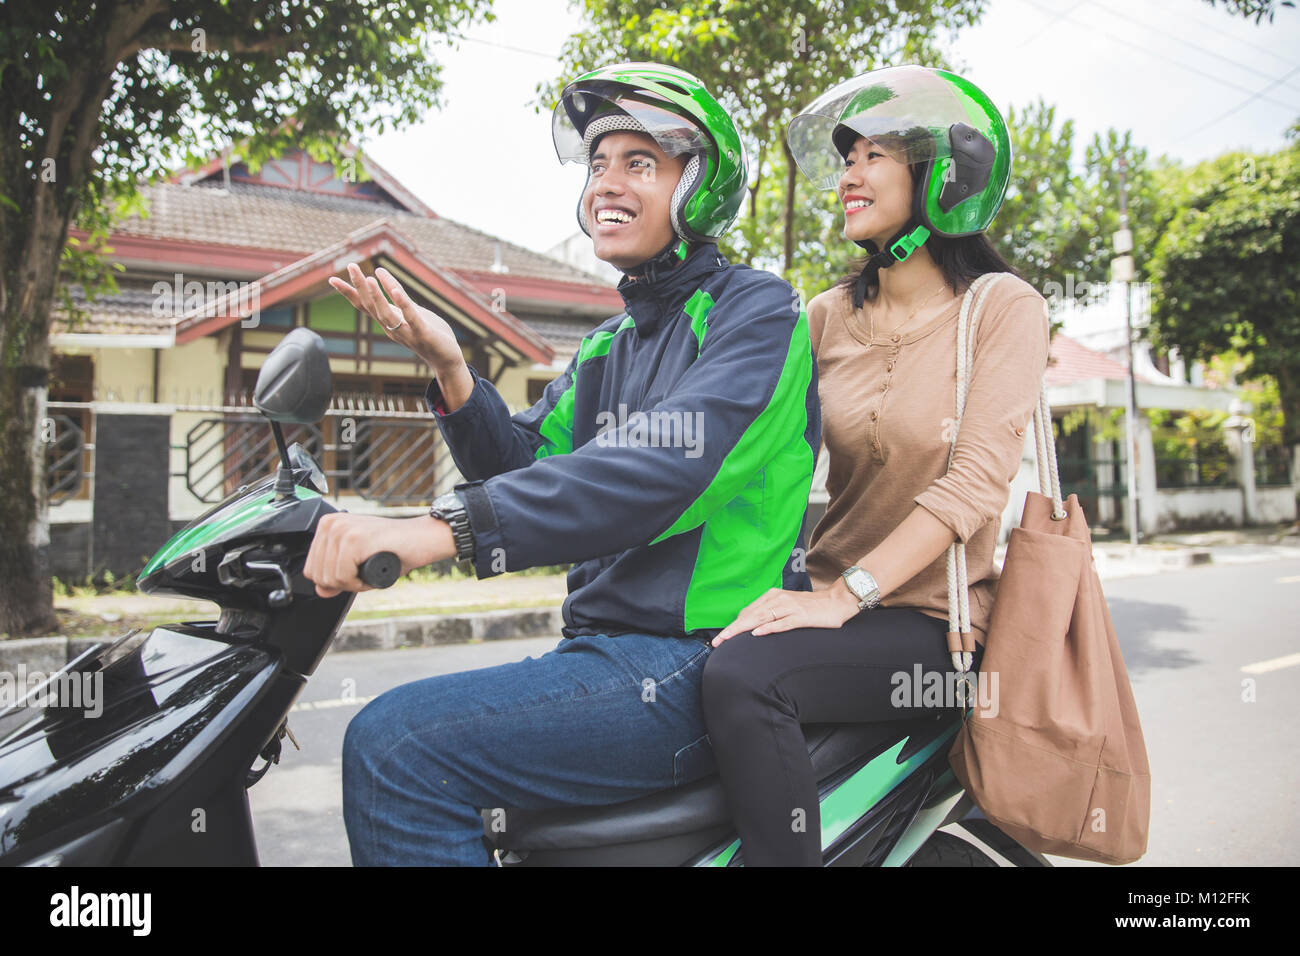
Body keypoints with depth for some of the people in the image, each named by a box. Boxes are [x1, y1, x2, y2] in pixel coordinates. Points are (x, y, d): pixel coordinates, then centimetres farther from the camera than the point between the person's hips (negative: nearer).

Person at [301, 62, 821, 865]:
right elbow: (526, 469, 13)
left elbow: (664, 467, -24)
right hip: (603, 647, 8)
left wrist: (450, 527, -32)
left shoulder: (756, 308, -6)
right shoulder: (609, 345, 19)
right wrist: (451, 369, -3)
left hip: (700, 659, -8)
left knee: (398, 745, -21)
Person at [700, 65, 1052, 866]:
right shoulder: (829, 316, 12)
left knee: (743, 675, -30)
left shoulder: (1003, 307, -3)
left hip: (934, 619, -5)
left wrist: (844, 594, -25)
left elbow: (976, 478, -15)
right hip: (828, 597, 5)